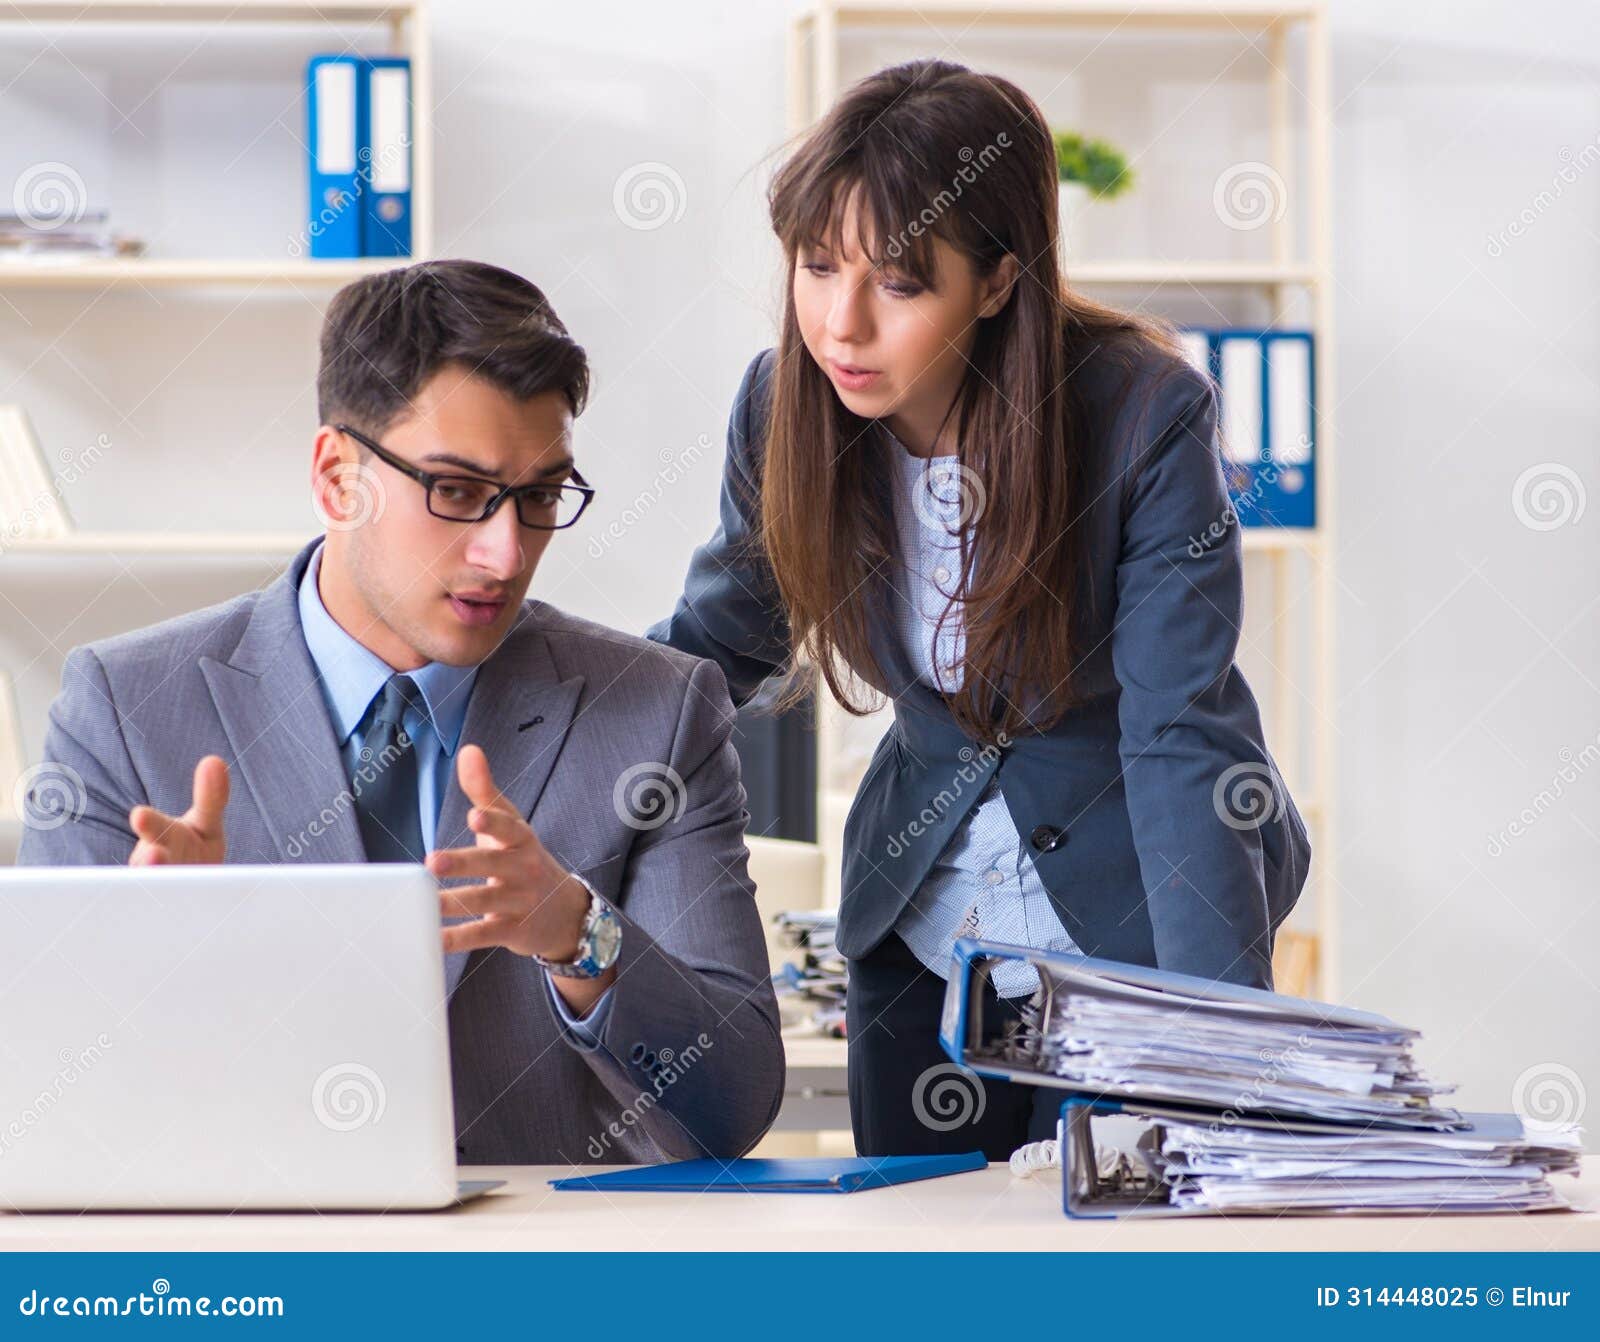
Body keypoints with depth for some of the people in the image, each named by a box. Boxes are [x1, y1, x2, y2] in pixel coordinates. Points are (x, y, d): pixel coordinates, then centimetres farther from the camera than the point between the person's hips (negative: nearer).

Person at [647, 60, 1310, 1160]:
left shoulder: (1148, 415, -24)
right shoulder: (784, 406, -12)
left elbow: (1182, 739, -27)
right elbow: (715, 642, 6)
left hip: (1131, 915, -4)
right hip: (921, 922, 4)